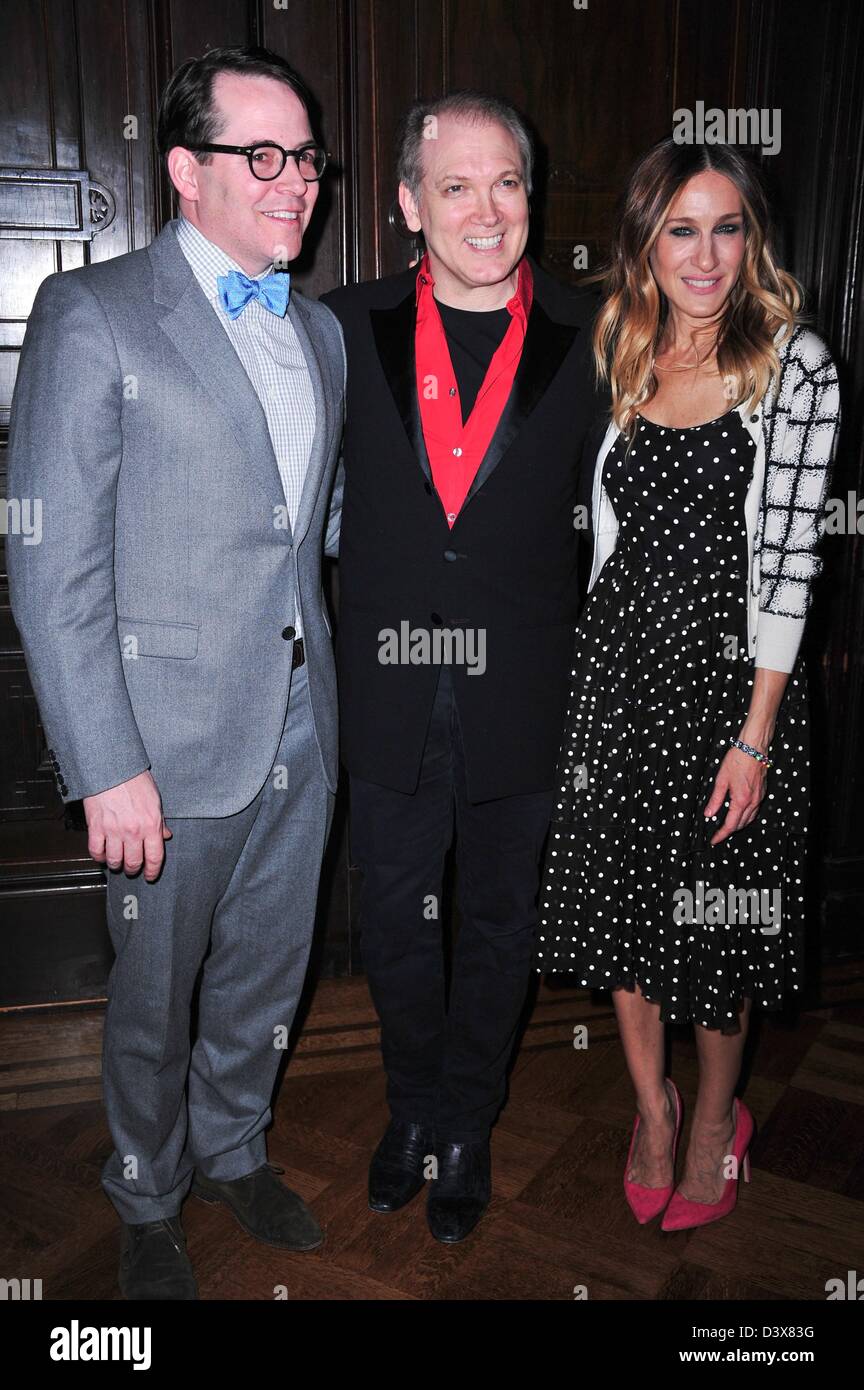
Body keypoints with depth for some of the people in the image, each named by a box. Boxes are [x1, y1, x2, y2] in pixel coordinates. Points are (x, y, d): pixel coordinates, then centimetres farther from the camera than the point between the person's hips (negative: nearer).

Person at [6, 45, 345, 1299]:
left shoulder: (319, 330, 12)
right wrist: (108, 768, -17)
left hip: (301, 725, 6)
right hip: (175, 736, -5)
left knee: (267, 971, 21)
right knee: (156, 993, 14)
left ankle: (231, 1148, 47)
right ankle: (148, 1203, 40)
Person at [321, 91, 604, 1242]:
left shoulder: (587, 338, -3)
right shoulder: (352, 328, 0)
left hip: (519, 695, -1)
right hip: (391, 694, 1)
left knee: (499, 920, 15)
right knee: (394, 917, 16)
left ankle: (467, 1125, 39)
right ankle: (413, 1107, 41)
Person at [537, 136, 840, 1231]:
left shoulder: (793, 362, -6)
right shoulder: (620, 360, 8)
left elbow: (788, 558, -11)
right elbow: (604, 531, 12)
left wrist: (755, 733, -14)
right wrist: (593, 671, 9)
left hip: (730, 668, -4)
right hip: (618, 662, 4)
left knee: (718, 914, 9)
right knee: (622, 894, 11)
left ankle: (715, 1119, 34)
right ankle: (650, 1106, 34)